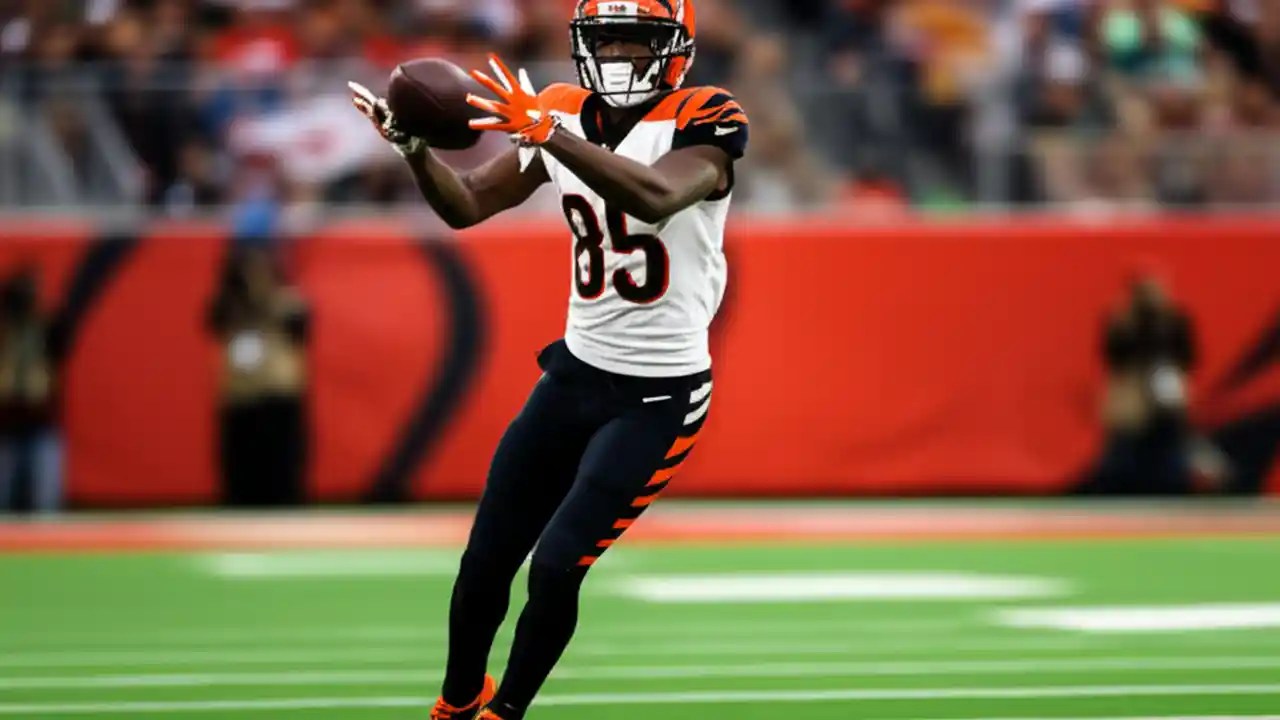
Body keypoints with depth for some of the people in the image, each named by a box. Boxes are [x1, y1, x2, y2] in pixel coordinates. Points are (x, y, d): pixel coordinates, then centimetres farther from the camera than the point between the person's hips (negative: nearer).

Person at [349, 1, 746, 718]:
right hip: (576, 372, 6)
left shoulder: (700, 123, -15)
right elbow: (467, 205, 6)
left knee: (556, 568, -14)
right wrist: (413, 144, -14)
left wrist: (547, 132, -44)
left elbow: (655, 197, -36)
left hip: (658, 396, -6)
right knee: (486, 563, 8)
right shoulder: (563, 116, 2)